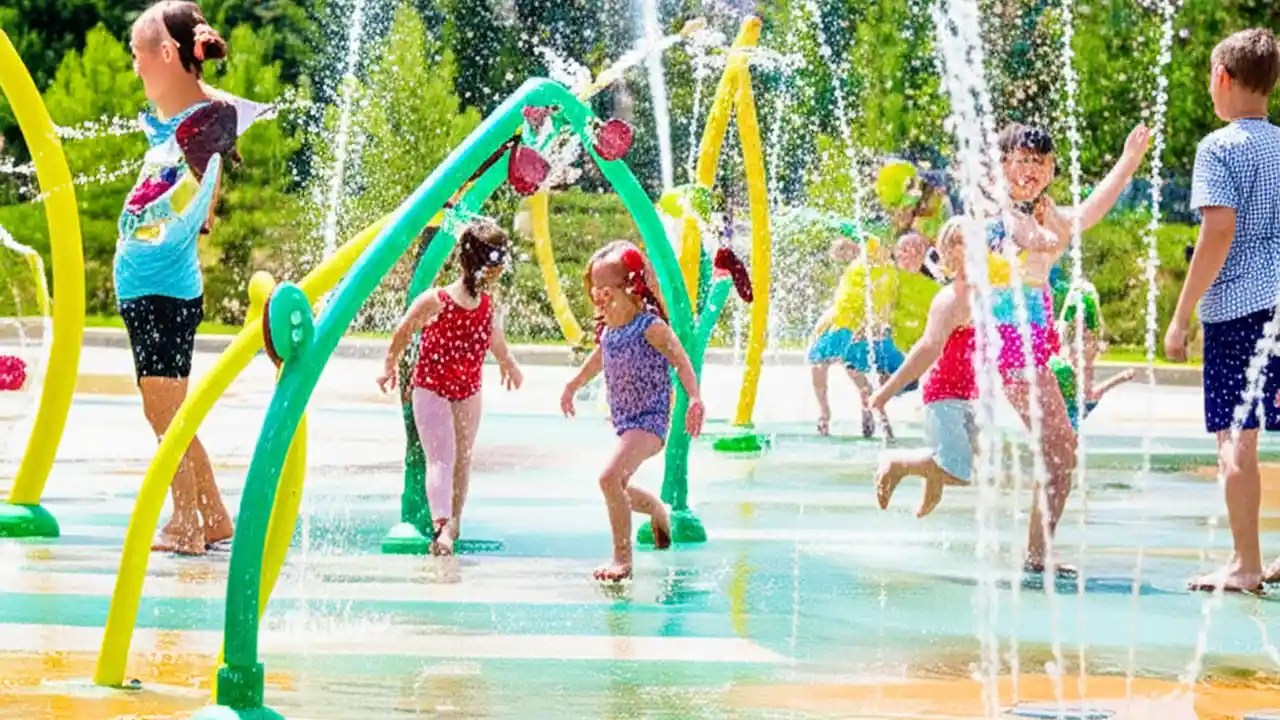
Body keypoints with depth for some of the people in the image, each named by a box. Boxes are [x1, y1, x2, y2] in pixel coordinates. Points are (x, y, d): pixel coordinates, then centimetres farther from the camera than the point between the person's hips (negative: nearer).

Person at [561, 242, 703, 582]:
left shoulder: (649, 326, -21)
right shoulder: (607, 328, 1)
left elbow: (680, 360, -18)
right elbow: (599, 357, 21)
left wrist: (694, 400, -29)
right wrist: (573, 385, 34)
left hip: (649, 419, -9)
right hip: (624, 420, 9)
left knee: (611, 478, -24)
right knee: (617, 487, 21)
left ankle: (622, 558, -14)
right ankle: (659, 512, 53)